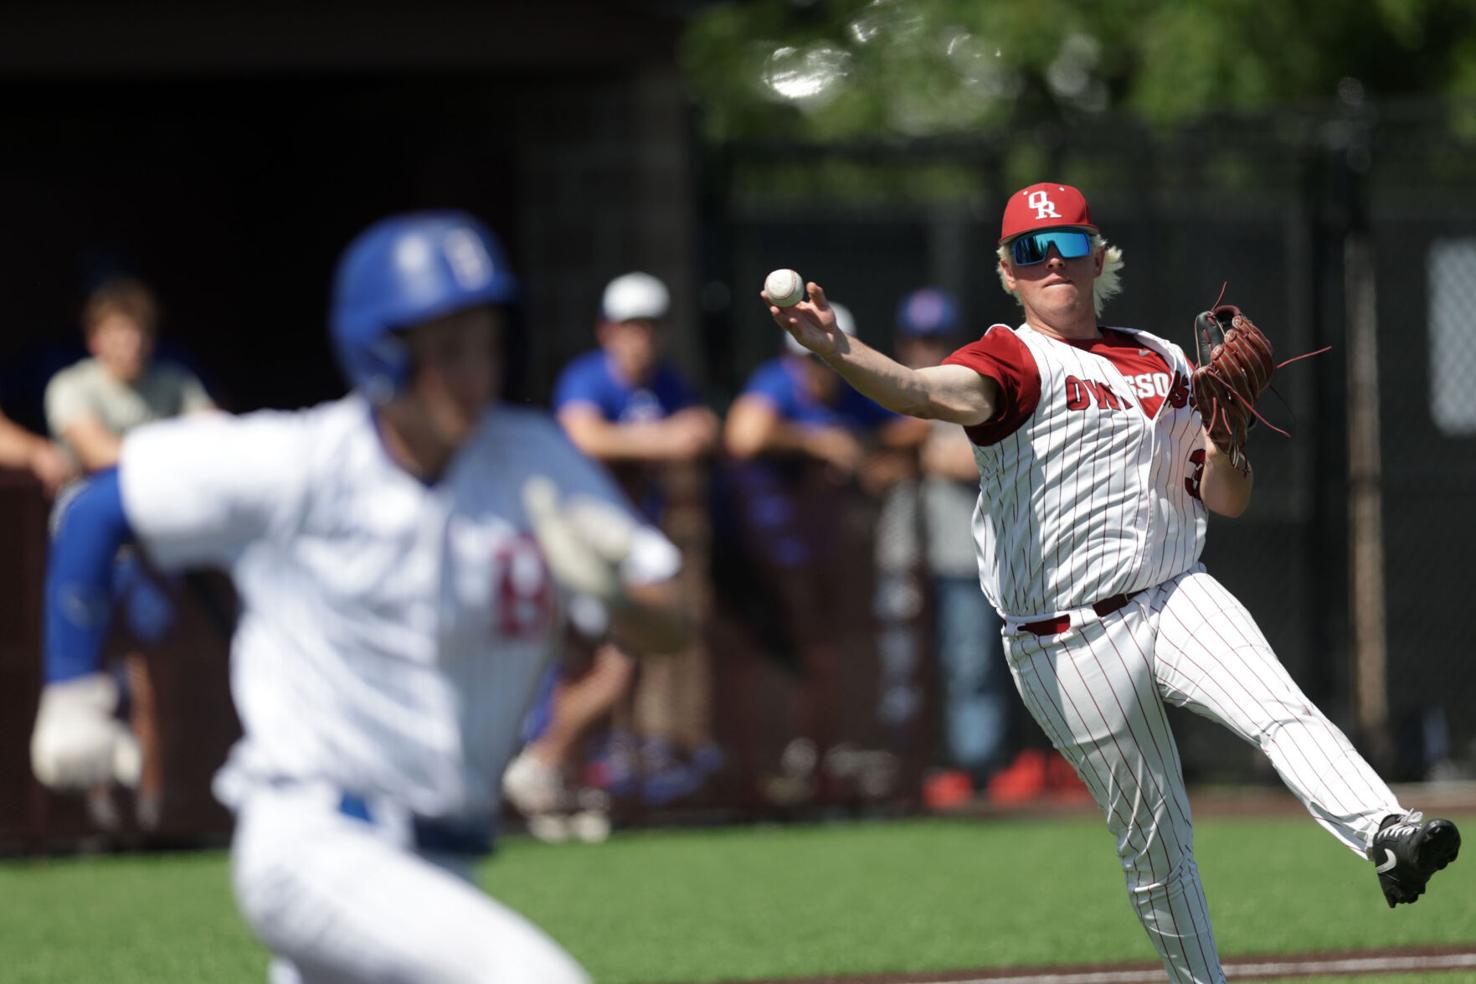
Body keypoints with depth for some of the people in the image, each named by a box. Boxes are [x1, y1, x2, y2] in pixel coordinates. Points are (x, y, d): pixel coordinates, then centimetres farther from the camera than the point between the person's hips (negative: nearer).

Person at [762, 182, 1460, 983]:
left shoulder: (1162, 364, 16)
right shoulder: (1011, 361, -2)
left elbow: (1226, 500, 17)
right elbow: (934, 392, -26)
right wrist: (837, 352, -46)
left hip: (1176, 600, 3)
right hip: (1070, 643, -3)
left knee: (1279, 708, -26)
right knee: (1152, 841, 2)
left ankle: (1385, 835, -43)